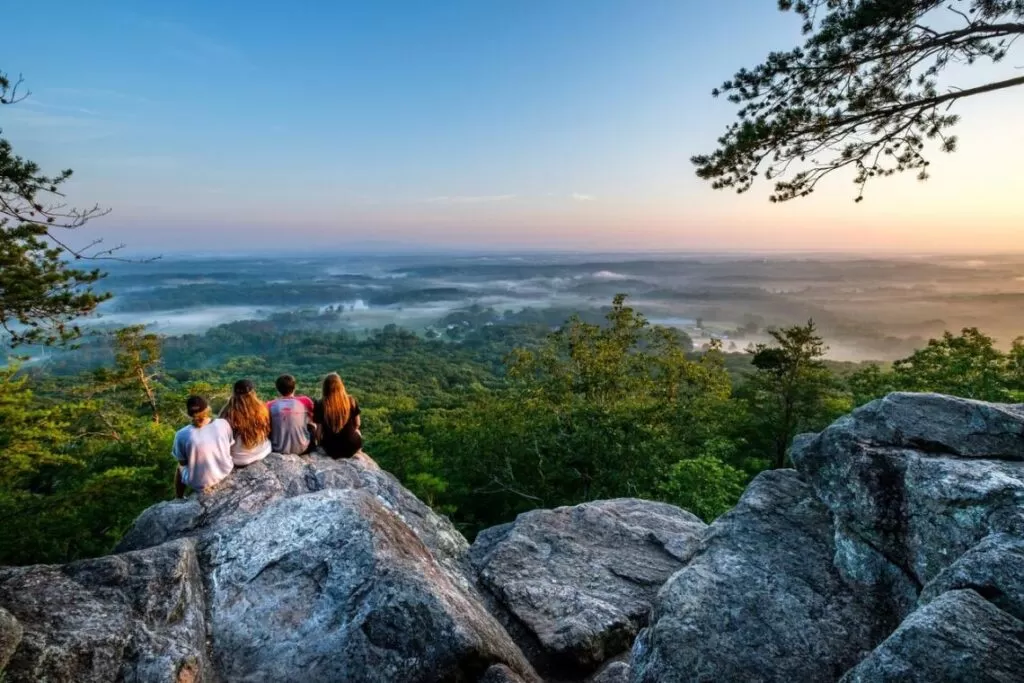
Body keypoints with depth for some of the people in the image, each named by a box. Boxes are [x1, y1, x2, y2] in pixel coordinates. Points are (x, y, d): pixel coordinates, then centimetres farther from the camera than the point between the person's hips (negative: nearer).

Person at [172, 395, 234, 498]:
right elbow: (229, 447, -2)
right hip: (226, 472, 3)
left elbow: (182, 462, -9)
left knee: (180, 467, 31)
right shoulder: (223, 424, -19)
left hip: (201, 483, -3)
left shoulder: (182, 435, -25)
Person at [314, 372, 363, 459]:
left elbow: (319, 429, -11)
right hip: (352, 447, 0)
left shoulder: (320, 405, -17)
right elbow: (357, 425, -1)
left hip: (331, 450, 0)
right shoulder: (352, 401, -13)